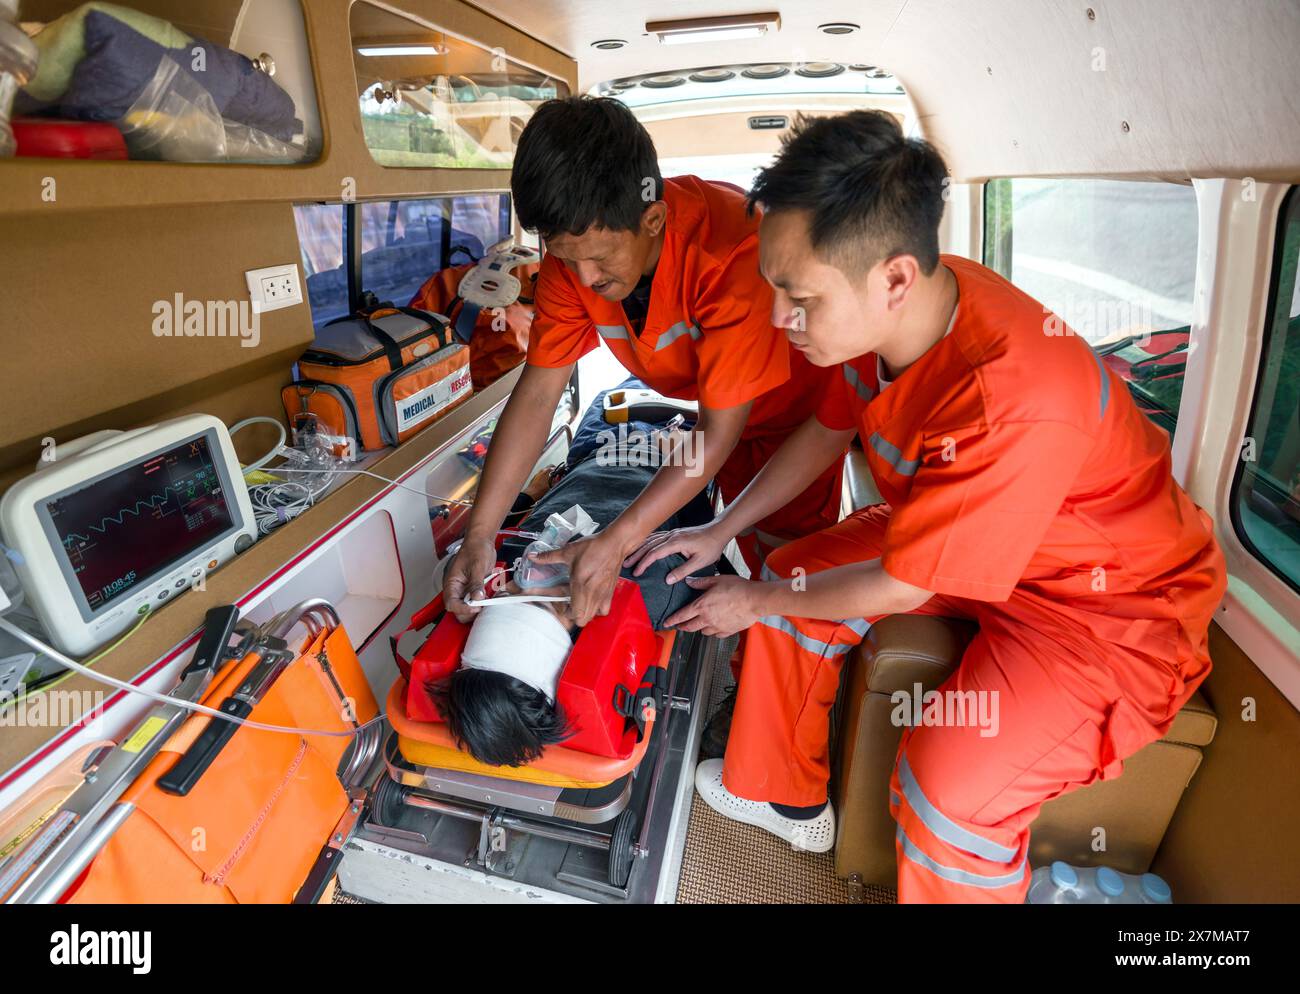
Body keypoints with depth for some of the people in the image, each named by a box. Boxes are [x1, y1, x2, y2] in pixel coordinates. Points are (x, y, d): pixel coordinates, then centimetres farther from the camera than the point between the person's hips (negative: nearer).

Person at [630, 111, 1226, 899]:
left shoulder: (1013, 404, -39)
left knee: (951, 789, -25)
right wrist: (719, 532, 3)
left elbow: (898, 587, -26)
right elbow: (828, 430, 4)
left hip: (1116, 599, -7)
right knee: (792, 575, 4)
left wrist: (754, 602, -10)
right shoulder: (888, 312, -16)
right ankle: (784, 795, 25)